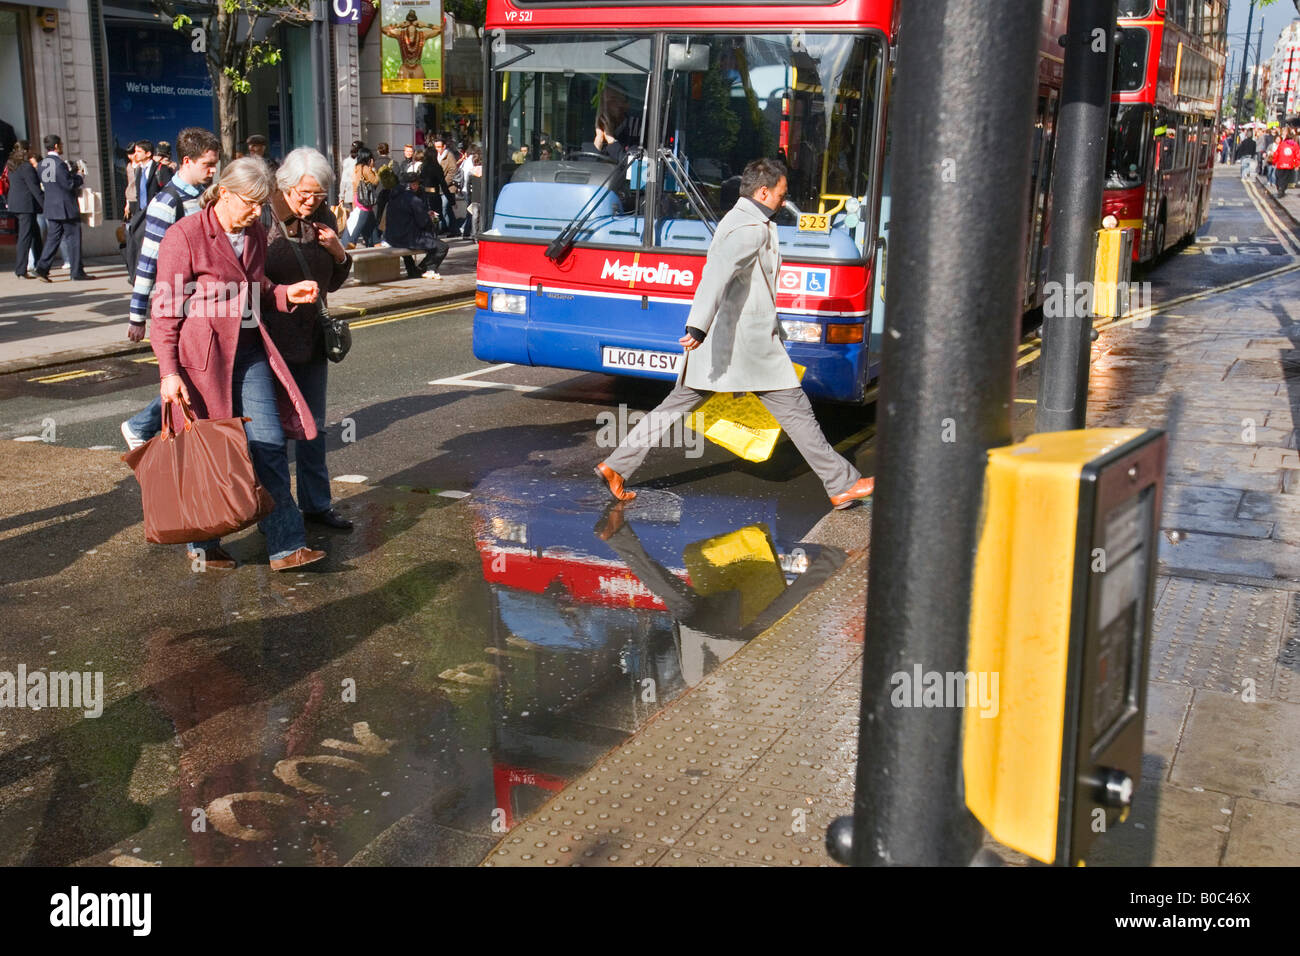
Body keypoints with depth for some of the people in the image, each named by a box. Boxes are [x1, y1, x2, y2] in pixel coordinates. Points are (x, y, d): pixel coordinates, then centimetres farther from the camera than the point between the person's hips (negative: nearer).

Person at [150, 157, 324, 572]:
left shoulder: (255, 234, 9)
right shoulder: (185, 236, -11)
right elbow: (166, 308, -10)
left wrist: (285, 294, 3)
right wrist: (169, 371, -16)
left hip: (248, 353, 6)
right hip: (200, 357, -6)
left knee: (269, 445, 0)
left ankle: (286, 546, 3)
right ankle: (202, 546, 22)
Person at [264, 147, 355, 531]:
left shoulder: (322, 218, 6)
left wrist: (338, 253, -3)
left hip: (312, 340, 6)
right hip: (271, 340, -5)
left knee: (313, 428, 13)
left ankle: (316, 504, 25)